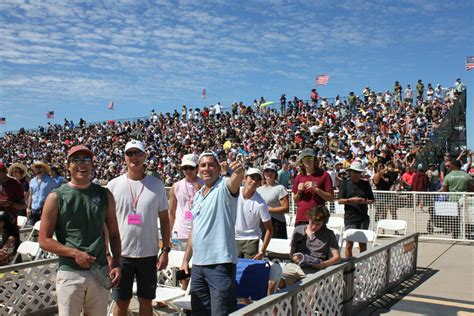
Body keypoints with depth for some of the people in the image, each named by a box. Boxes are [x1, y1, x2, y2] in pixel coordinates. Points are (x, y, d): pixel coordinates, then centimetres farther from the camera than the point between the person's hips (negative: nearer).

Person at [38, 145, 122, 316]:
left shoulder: (105, 195, 6)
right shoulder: (56, 197, -2)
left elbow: (114, 234, 10)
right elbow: (44, 240, -3)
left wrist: (116, 264, 0)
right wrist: (74, 253, -14)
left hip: (100, 272, 3)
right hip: (70, 273, -2)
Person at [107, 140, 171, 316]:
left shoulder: (157, 185, 0)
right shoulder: (113, 185, -1)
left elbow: (164, 220, 4)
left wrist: (165, 250, -1)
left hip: (149, 254, 1)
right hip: (121, 254, 0)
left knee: (146, 301, 13)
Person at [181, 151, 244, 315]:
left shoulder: (224, 186, -7)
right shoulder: (197, 195, 15)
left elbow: (235, 181, -32)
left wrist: (238, 172, -55)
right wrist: (186, 259, 18)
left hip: (220, 263, -8)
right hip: (198, 264, 8)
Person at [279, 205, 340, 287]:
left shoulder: (329, 234, 12)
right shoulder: (298, 230, 19)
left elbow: (337, 257, 6)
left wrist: (323, 264, -14)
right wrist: (294, 257, -3)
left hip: (315, 269, -2)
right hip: (296, 265, 2)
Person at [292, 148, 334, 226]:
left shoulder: (323, 175, 2)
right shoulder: (299, 177, 13)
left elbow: (331, 198, -2)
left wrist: (316, 189, -13)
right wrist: (299, 192, -2)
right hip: (300, 218, 4)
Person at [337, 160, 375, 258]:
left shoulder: (365, 184, 9)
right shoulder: (345, 183, 2)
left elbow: (372, 200, 12)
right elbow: (340, 200, -2)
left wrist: (365, 201, -10)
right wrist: (352, 200, -17)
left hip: (363, 217, 2)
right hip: (350, 217, -2)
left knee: (363, 243, 7)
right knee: (349, 243, 0)